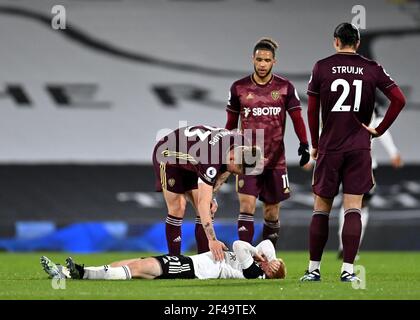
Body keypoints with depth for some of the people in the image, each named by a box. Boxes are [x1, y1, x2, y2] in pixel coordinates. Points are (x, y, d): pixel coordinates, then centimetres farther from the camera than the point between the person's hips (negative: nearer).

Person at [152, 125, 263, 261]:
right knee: (177, 209, -14)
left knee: (208, 209, -2)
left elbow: (224, 171, 4)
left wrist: (210, 195, -8)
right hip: (169, 156, -7)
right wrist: (212, 240, -49)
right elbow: (203, 203, -45)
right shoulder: (211, 159, -43)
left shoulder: (242, 146, -20)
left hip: (191, 163, 7)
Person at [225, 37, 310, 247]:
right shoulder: (239, 88, 3)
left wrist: (304, 144, -10)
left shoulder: (285, 88, 1)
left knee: (272, 212, 6)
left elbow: (297, 118, 2)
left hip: (275, 159, 1)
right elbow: (231, 123, 12)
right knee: (246, 206, -13)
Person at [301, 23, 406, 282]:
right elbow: (399, 99, -4)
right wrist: (379, 130, 3)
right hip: (359, 148, 0)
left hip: (329, 147, 0)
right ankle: (348, 270, -7)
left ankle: (314, 268, 10)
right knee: (353, 210, -1)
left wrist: (315, 144, 14)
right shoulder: (372, 69, 2)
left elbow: (312, 109, 4)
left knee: (321, 209, 8)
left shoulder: (322, 67, 1)